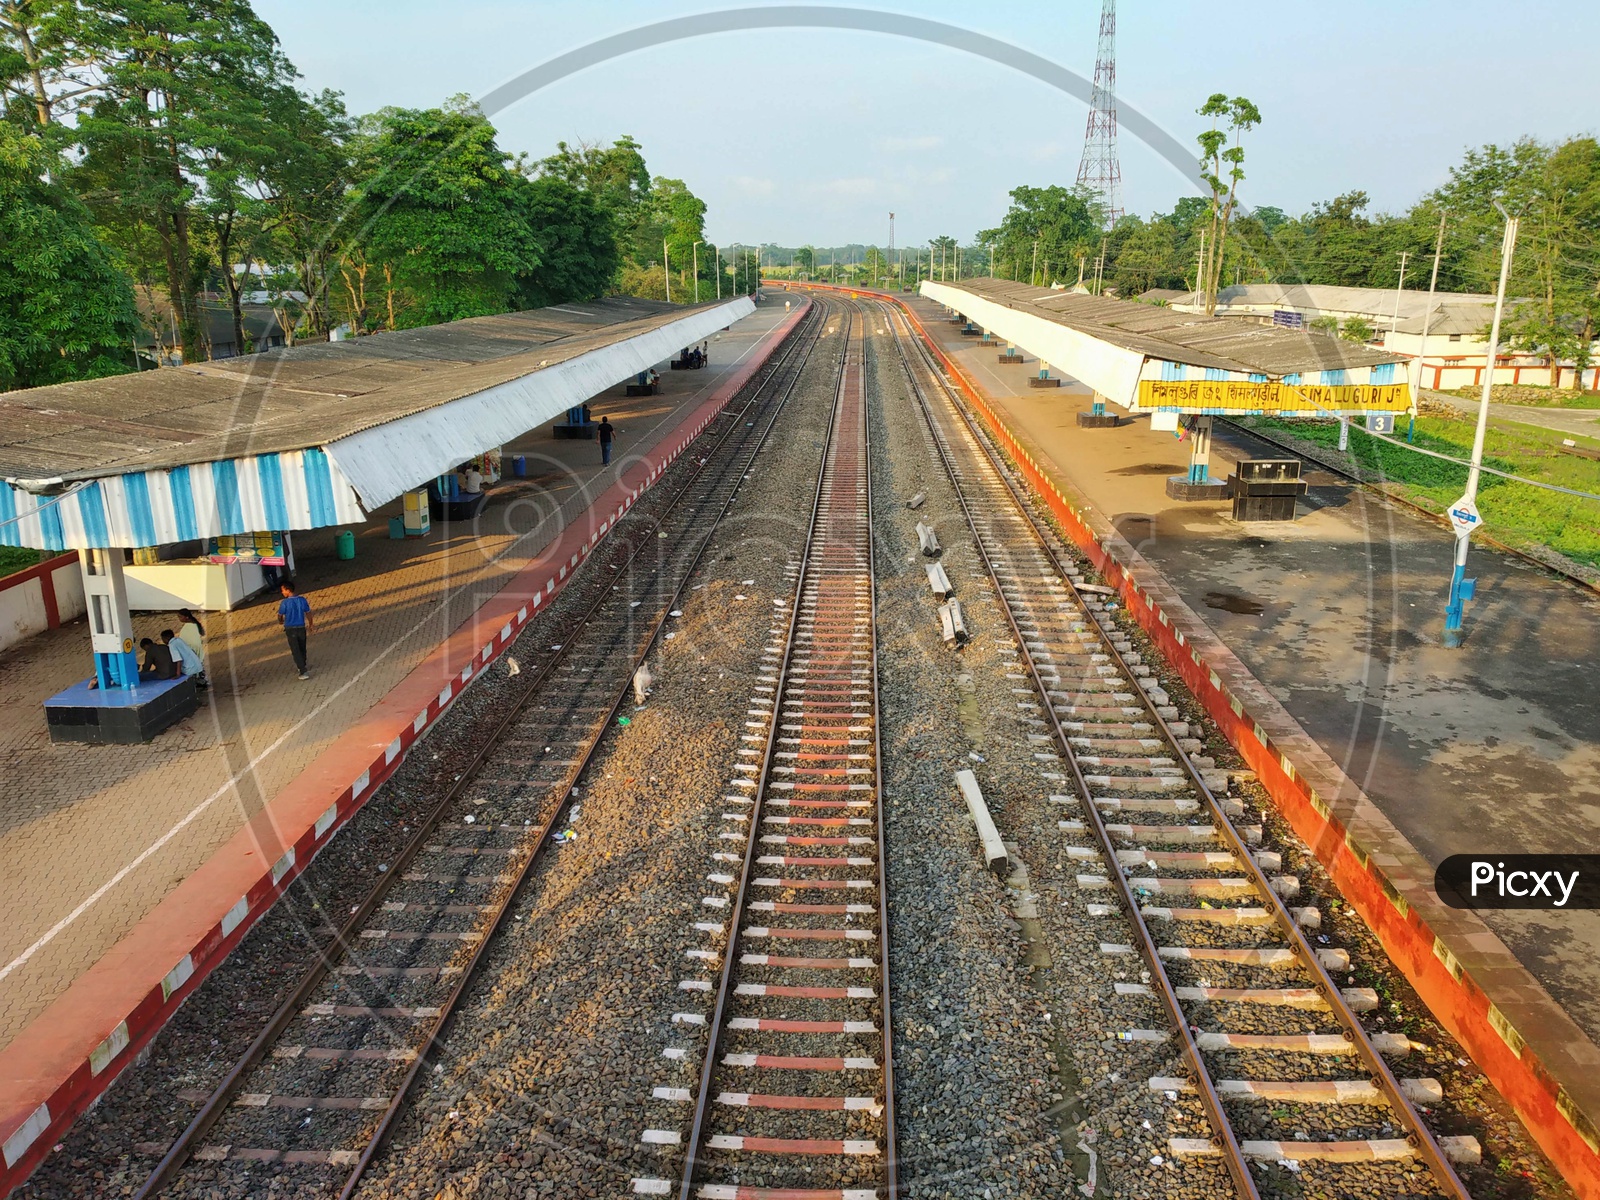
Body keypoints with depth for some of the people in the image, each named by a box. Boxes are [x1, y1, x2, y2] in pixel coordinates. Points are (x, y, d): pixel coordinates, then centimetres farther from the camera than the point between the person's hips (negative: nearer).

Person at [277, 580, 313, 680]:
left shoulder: (284, 603, -17)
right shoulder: (302, 600, -7)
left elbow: (280, 616, -4)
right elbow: (308, 613, 2)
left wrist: (280, 621, 20)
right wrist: (310, 625, 18)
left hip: (290, 629, -4)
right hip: (301, 628, 4)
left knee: (296, 651, 0)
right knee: (302, 648, 21)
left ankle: (303, 671, -7)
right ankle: (301, 665, 41)